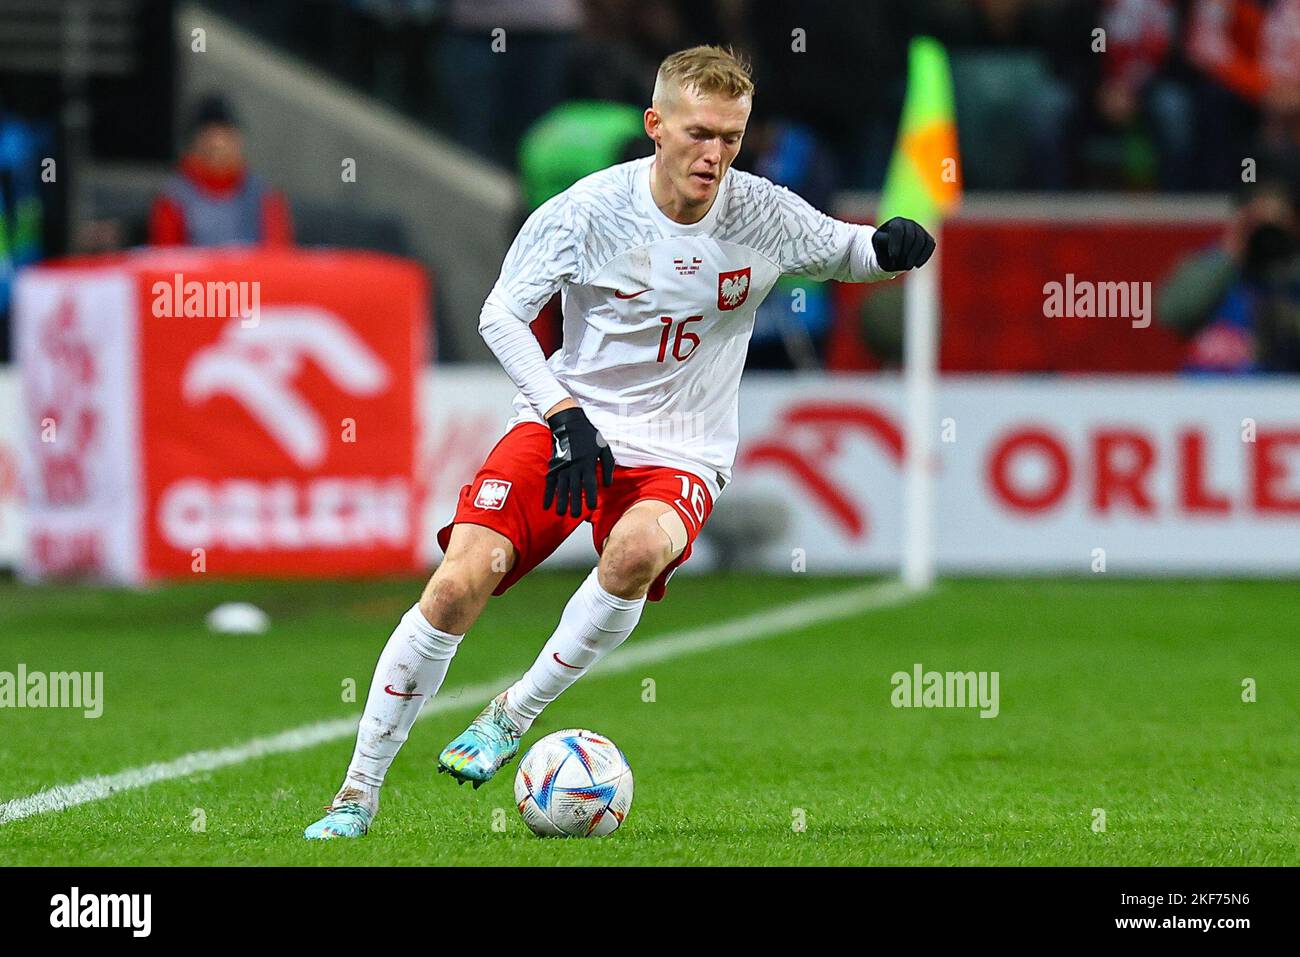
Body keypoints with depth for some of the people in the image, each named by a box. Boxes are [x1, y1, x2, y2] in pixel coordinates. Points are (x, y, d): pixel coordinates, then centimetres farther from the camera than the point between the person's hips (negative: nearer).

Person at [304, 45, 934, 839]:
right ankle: (358, 795, -3)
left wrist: (891, 248, -15)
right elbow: (502, 314, -5)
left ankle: (516, 713, -13)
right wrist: (564, 413, -19)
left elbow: (847, 253, 10)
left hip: (678, 454, 0)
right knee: (458, 586, -18)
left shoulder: (764, 216, -7)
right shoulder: (591, 209, -11)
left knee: (638, 548, -36)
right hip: (563, 423, 0)